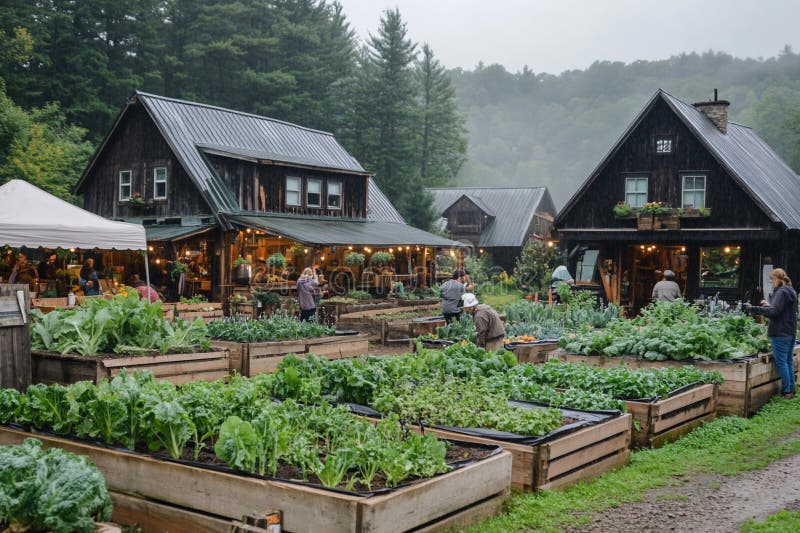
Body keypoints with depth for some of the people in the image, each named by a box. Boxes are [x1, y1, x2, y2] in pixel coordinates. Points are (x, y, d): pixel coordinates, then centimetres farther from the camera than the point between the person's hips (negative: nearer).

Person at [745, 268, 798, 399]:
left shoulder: (781, 292, -16)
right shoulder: (790, 291, 15)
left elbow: (774, 312, -22)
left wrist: (753, 309, -19)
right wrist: (769, 305, 21)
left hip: (781, 333, -10)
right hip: (791, 332, 10)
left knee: (781, 362, -4)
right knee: (789, 361, 13)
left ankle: (786, 391, -2)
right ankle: (791, 390, 17)